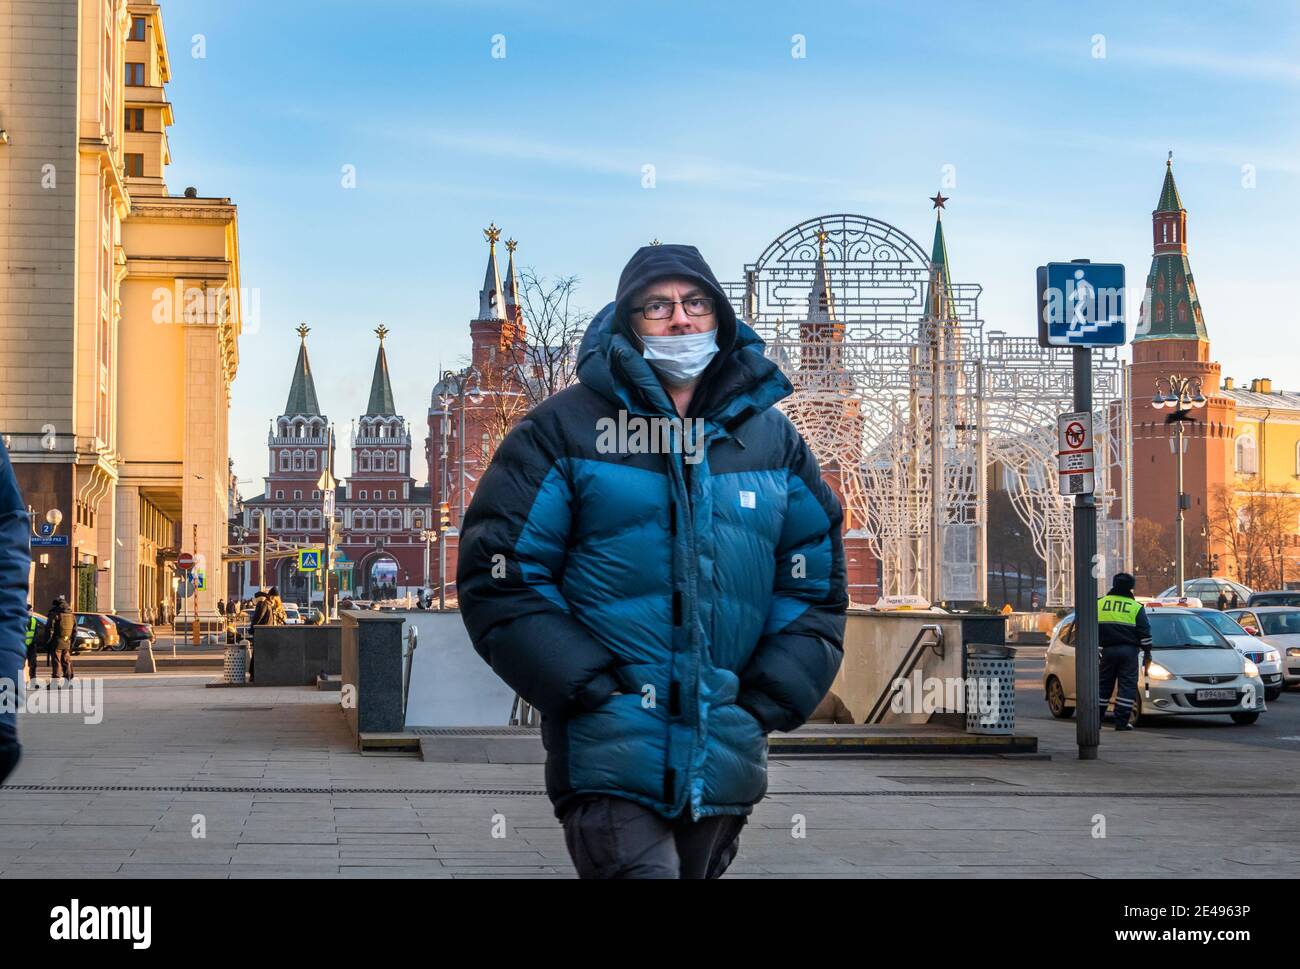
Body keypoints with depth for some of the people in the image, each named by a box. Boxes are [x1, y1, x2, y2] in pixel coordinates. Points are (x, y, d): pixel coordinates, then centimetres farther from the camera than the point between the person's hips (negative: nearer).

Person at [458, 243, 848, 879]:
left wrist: (765, 702, 2)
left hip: (726, 768, 4)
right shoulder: (566, 428, -1)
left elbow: (816, 582, 15)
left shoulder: (770, 436, 11)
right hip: (610, 757, -4)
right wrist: (593, 690, -13)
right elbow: (499, 575, -5)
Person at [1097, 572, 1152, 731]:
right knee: (1127, 685, 0)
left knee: (1104, 684, 11)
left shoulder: (1099, 603, 7)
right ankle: (1122, 722, -6)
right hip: (1128, 651, -2)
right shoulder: (1136, 607, 1)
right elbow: (1145, 633, 0)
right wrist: (1147, 652, 8)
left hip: (1108, 650, 2)